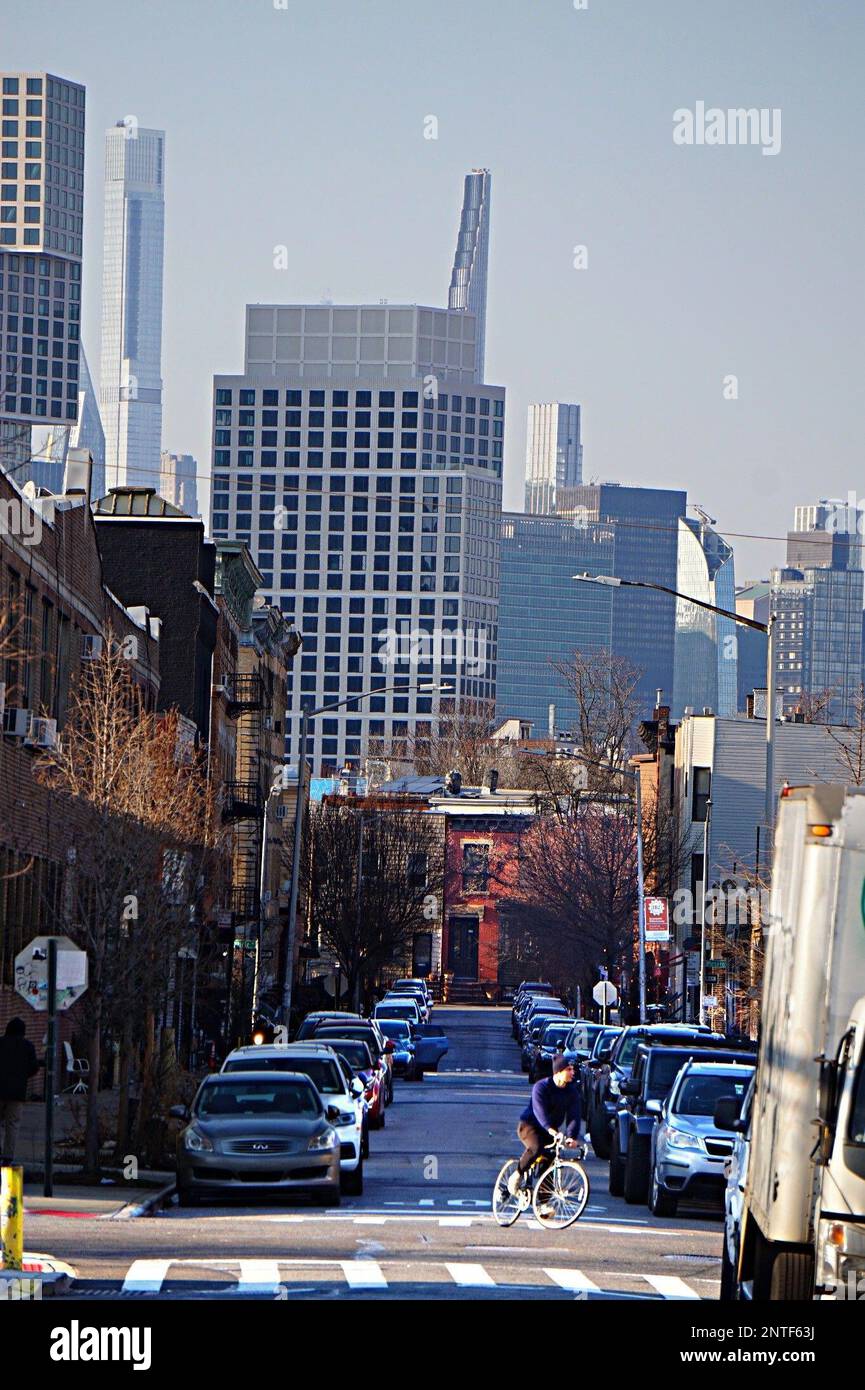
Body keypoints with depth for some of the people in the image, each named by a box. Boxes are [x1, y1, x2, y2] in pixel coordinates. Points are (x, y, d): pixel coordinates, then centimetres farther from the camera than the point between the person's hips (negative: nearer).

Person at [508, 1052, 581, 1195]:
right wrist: (550, 1129, -50)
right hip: (529, 1125, -6)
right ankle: (517, 1175, -14)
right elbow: (539, 1110, -33)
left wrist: (572, 1136, -31)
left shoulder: (572, 1091, -4)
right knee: (536, 1147, -35)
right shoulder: (541, 1087, -19)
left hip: (552, 1129, 6)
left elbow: (574, 1115, -13)